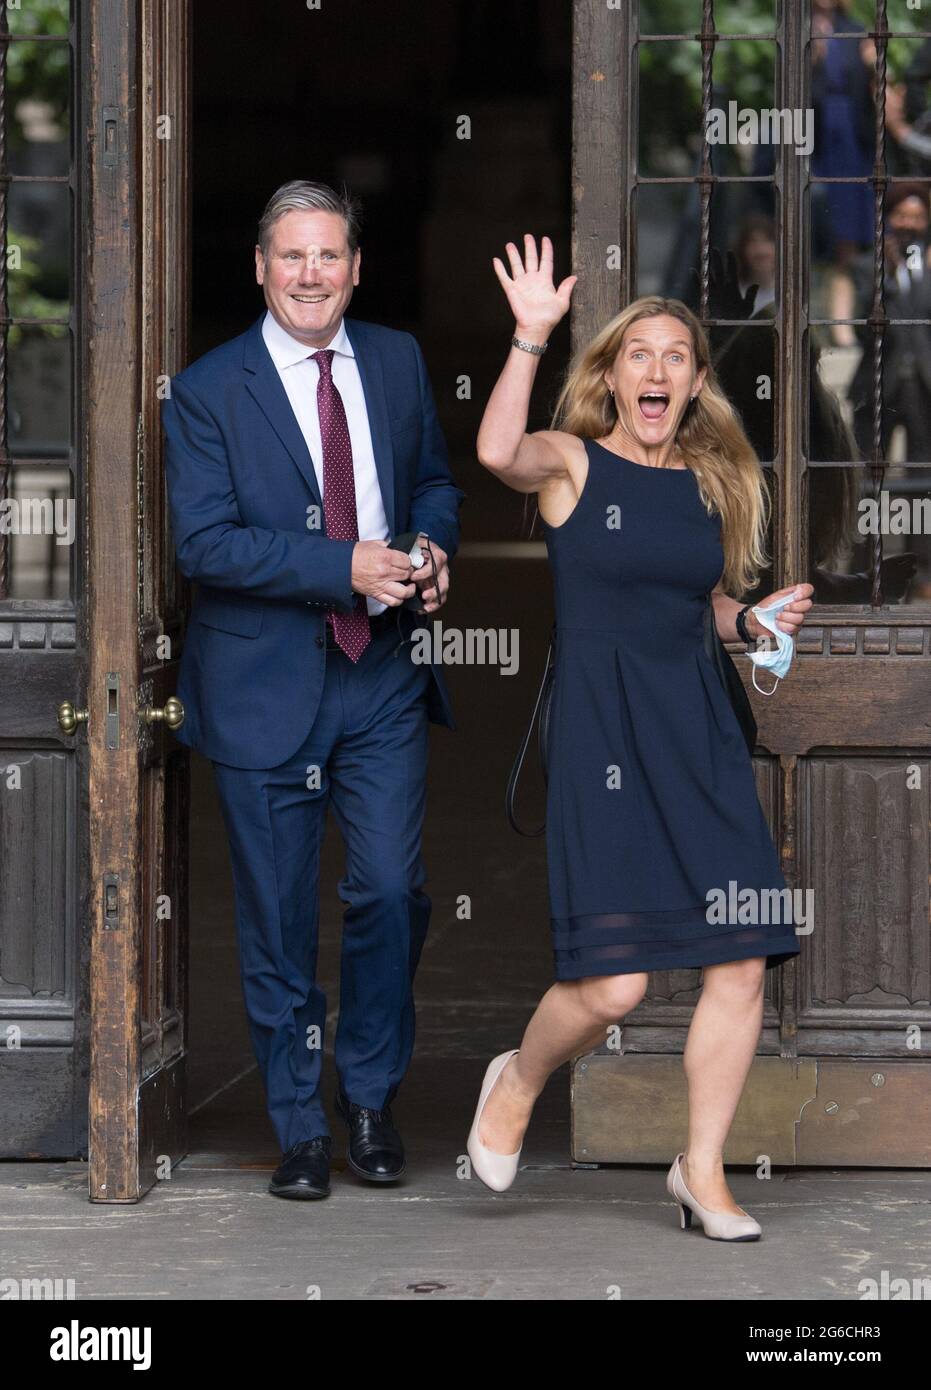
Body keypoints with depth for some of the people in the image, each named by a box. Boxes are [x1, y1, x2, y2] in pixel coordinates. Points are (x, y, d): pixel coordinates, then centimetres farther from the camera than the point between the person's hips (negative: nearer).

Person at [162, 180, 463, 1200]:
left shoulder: (397, 362, 7)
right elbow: (204, 542, -13)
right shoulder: (206, 390, -6)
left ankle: (370, 1096, 21)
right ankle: (299, 1126, 18)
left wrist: (431, 548, -3)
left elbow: (434, 480, 20)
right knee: (278, 917, 5)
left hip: (383, 675, 3)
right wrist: (344, 566, -21)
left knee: (390, 891, 0)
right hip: (265, 683, -3)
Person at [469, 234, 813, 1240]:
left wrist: (756, 618, 6)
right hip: (600, 728, -5)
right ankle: (517, 1081, 20)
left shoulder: (713, 483, 14)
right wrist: (529, 336, -30)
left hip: (697, 728, 5)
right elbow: (498, 451, -25)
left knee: (742, 961, -3)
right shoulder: (573, 463, -2)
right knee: (610, 984, -13)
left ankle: (702, 1170, 13)